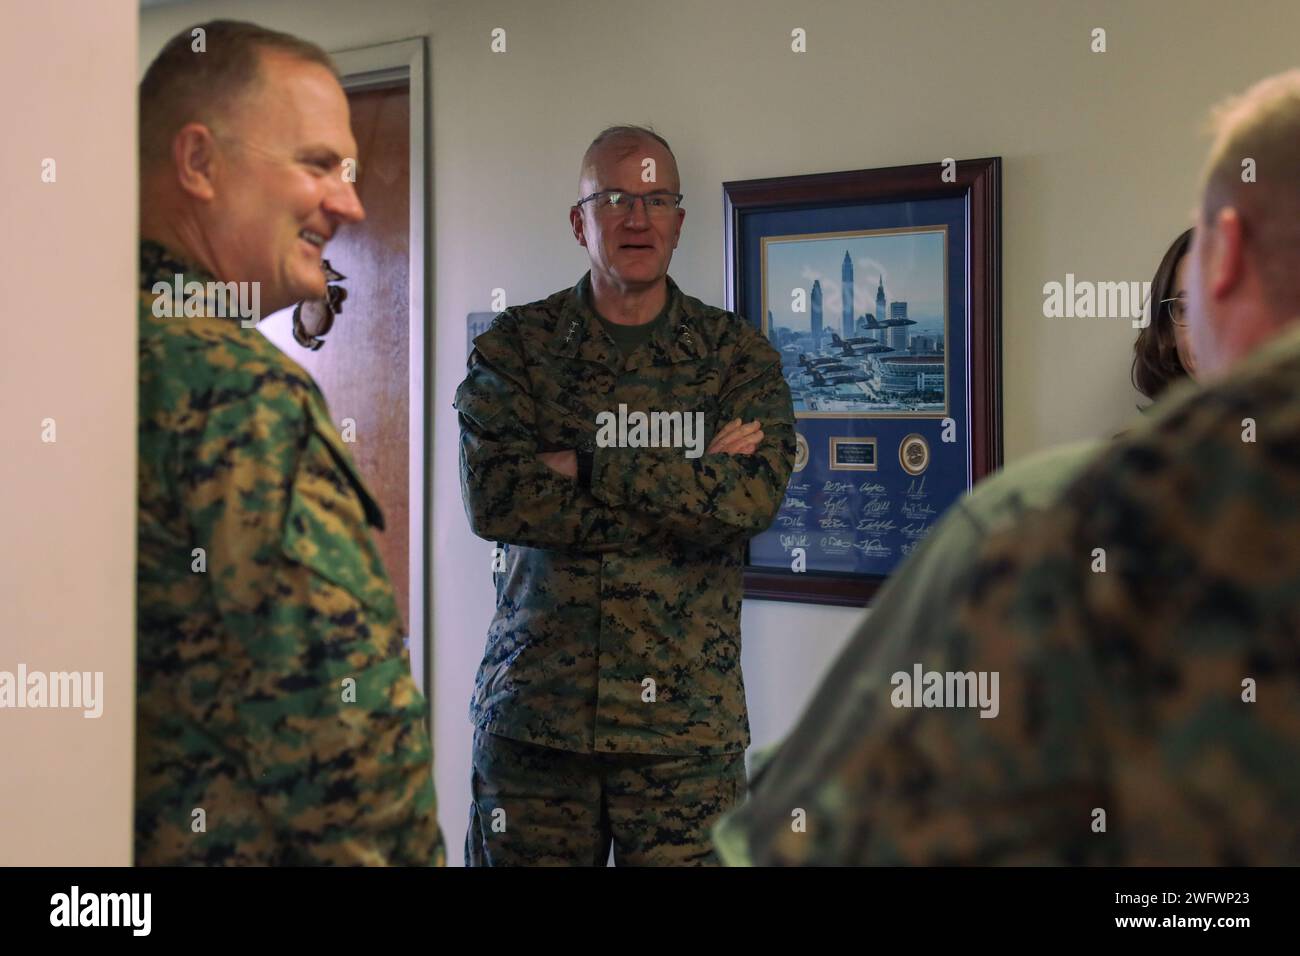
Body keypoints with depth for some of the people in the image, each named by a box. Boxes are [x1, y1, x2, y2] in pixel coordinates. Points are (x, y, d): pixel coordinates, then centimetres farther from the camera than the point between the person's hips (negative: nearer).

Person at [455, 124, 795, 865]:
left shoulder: (738, 353, 4)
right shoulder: (515, 345, 4)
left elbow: (755, 496, -12)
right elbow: (493, 497, -12)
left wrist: (588, 466, -15)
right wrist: (691, 485, -12)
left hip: (684, 719, 0)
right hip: (533, 710, 1)